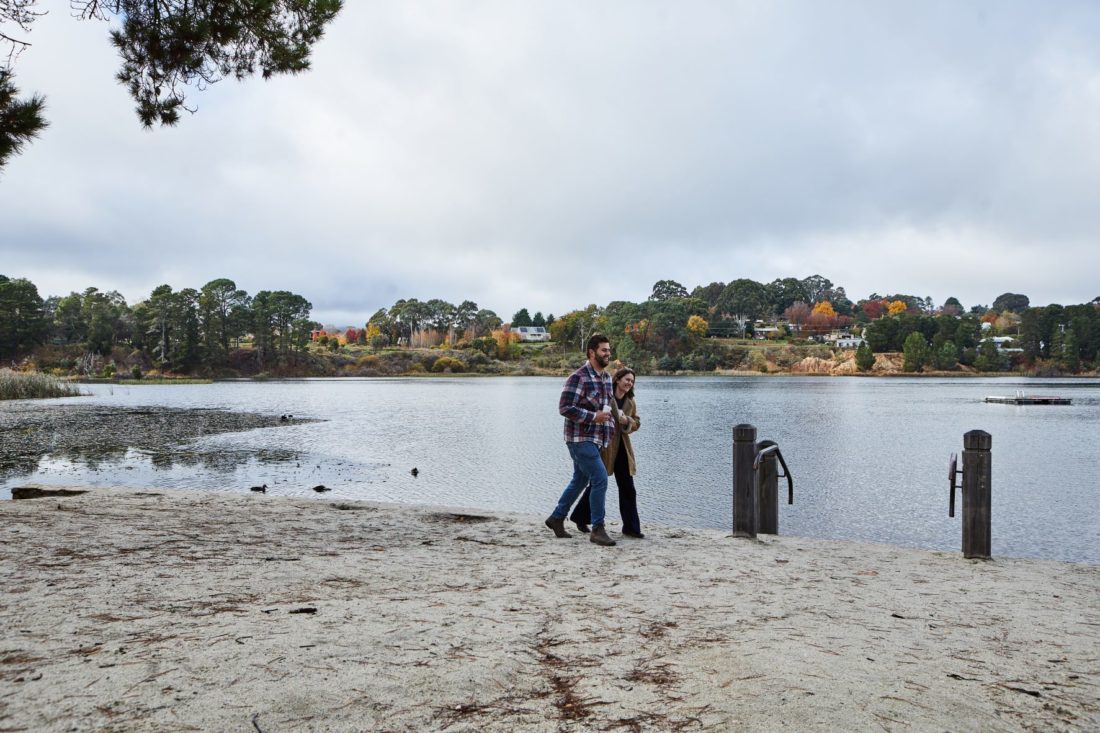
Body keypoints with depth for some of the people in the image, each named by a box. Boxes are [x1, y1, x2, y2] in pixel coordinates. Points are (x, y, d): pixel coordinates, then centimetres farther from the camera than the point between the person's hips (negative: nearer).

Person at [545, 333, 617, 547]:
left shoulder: (607, 378, 11)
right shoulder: (578, 377, -15)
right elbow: (564, 407, -19)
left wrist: (610, 423, 11)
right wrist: (593, 417, -20)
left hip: (595, 440, 9)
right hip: (580, 439, -9)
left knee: (580, 480, 17)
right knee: (600, 480, -13)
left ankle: (557, 518, 31)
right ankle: (598, 529, -4)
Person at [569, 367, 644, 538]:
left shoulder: (630, 402, 10)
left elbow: (637, 423, 13)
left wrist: (626, 421, -7)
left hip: (622, 448, 6)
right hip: (603, 446, -6)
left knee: (627, 489, 4)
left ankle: (631, 527, 10)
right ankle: (580, 517, 25)